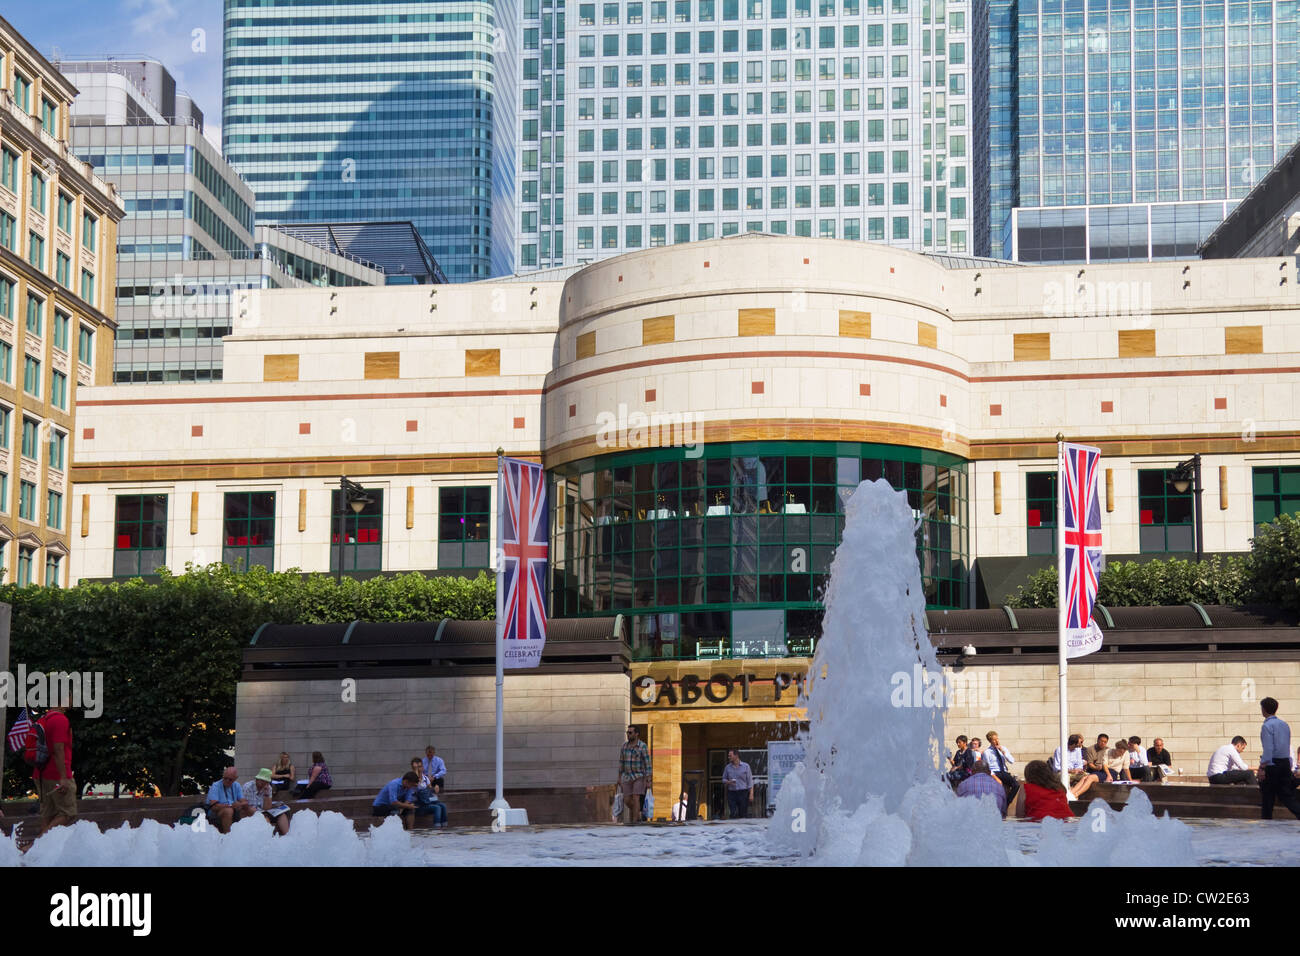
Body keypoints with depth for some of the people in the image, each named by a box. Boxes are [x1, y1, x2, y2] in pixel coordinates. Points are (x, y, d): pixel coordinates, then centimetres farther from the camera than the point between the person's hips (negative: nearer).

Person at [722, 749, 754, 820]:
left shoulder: (745, 766, 3)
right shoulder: (727, 767, 10)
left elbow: (750, 781, 1)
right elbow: (724, 779, 18)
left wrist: (751, 794, -6)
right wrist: (728, 782, -6)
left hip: (743, 792, -2)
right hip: (731, 793, 2)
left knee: (743, 814, 0)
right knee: (732, 814, -9)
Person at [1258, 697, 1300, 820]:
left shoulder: (1267, 726, -11)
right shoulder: (1285, 724, 12)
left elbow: (1268, 749, -18)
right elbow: (1288, 746, 17)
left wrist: (1262, 767, -16)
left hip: (1272, 764, -7)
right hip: (1286, 763, 7)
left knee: (1267, 796, 4)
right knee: (1287, 795, 6)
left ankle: (1266, 820, 9)